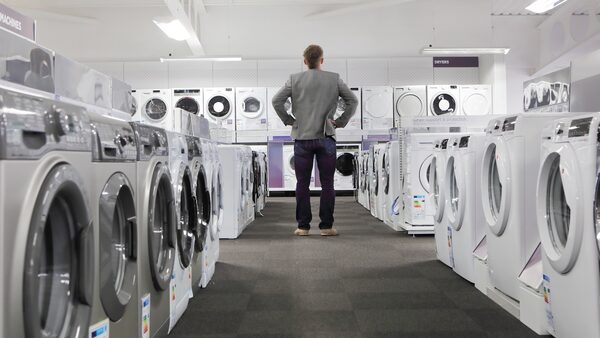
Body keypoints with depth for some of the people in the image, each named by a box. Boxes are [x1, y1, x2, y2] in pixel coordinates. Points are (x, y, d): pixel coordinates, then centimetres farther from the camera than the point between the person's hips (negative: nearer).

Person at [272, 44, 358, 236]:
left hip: (302, 138, 0)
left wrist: (288, 120, 5)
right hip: (325, 138, 0)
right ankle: (326, 226, 6)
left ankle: (303, 226, 7)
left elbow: (276, 101, -4)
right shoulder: (334, 79, 3)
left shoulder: (295, 80, 1)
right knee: (327, 183, 5)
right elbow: (353, 101, 2)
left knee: (302, 183, 6)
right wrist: (341, 122, 6)